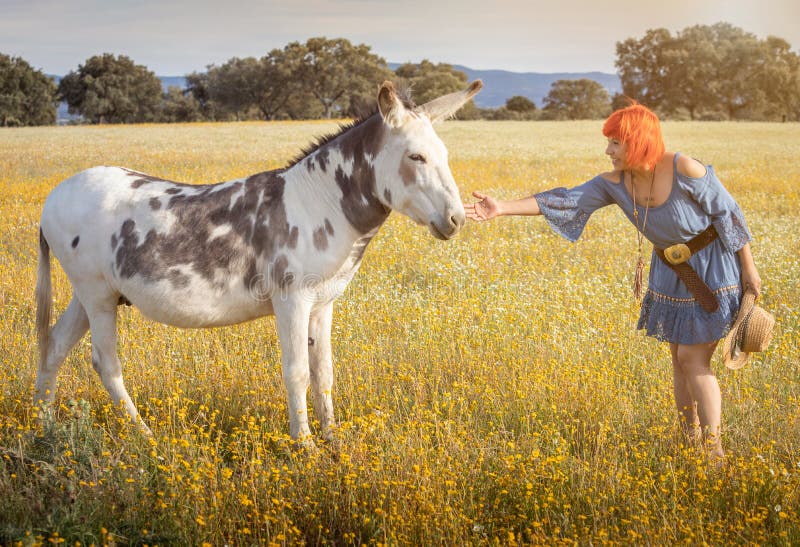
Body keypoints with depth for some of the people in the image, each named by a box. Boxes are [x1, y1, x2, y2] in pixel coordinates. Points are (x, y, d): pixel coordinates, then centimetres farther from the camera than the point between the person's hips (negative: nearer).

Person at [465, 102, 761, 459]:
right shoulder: (615, 184, -11)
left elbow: (728, 213, -16)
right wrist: (503, 208, -28)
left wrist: (748, 268, -12)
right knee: (679, 360, 11)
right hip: (671, 272, 6)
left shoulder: (684, 170, -27)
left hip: (713, 270, -6)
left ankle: (715, 453, 0)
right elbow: (564, 201, -17)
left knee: (693, 360, -8)